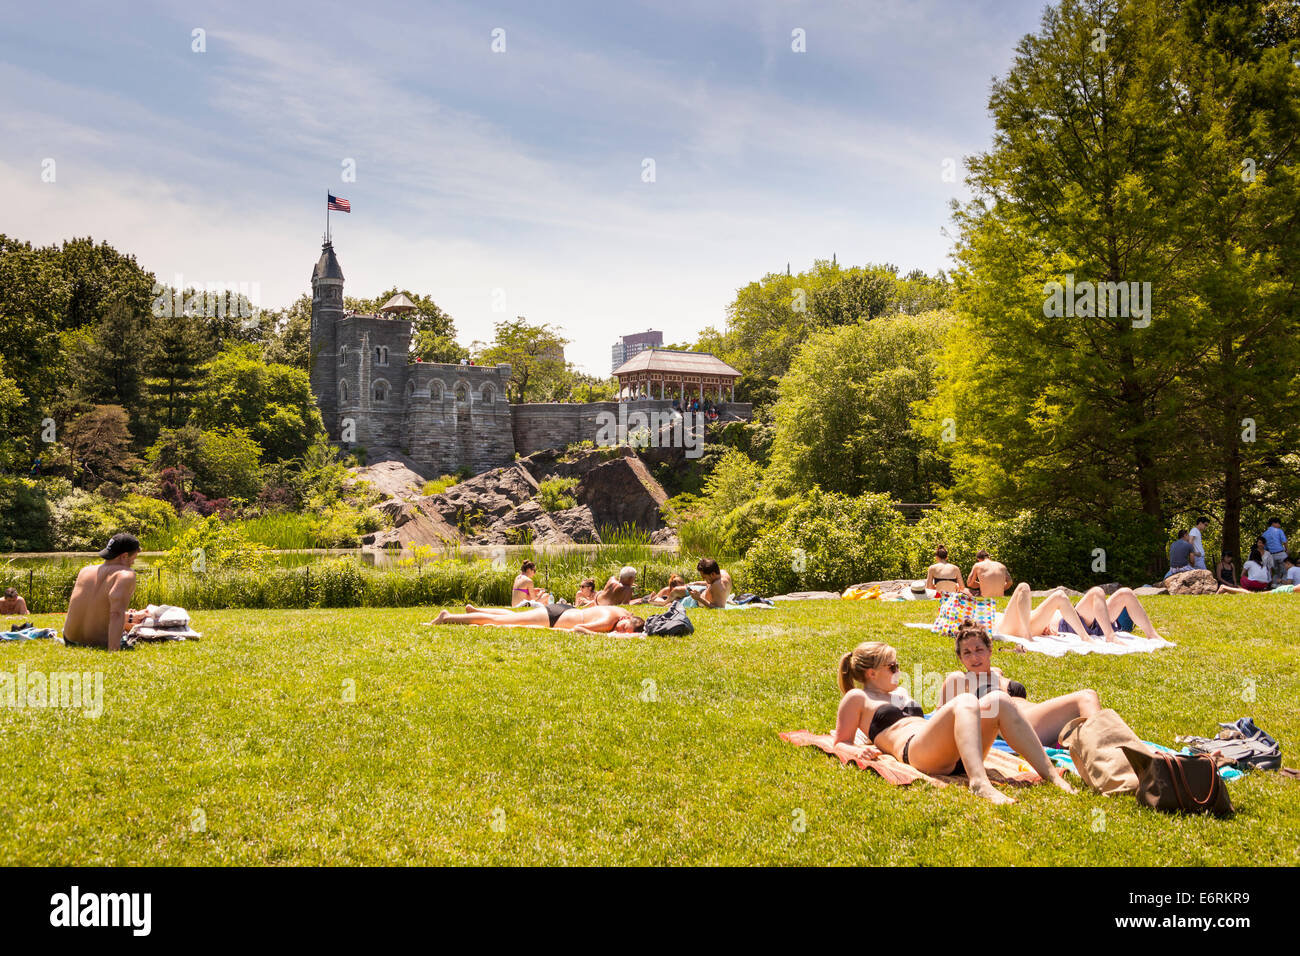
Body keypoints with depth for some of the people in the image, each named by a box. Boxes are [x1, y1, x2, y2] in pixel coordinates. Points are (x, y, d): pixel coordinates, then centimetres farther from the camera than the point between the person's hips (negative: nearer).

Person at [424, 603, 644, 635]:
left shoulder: (623, 614, -10)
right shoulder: (608, 620, -33)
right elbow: (577, 629, -34)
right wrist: (606, 635, -35)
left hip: (562, 612, 7)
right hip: (552, 616, -7)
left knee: (512, 617, 29)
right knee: (498, 621, 3)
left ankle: (474, 610, 47)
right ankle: (447, 617, 13)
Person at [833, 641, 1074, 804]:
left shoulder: (897, 696, 37)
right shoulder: (856, 698, 14)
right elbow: (840, 745, 6)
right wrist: (863, 752, -12)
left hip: (953, 756, 8)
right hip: (915, 751, -8)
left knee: (998, 699, -12)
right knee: (965, 701, -31)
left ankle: (1050, 774, -22)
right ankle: (979, 783, -54)